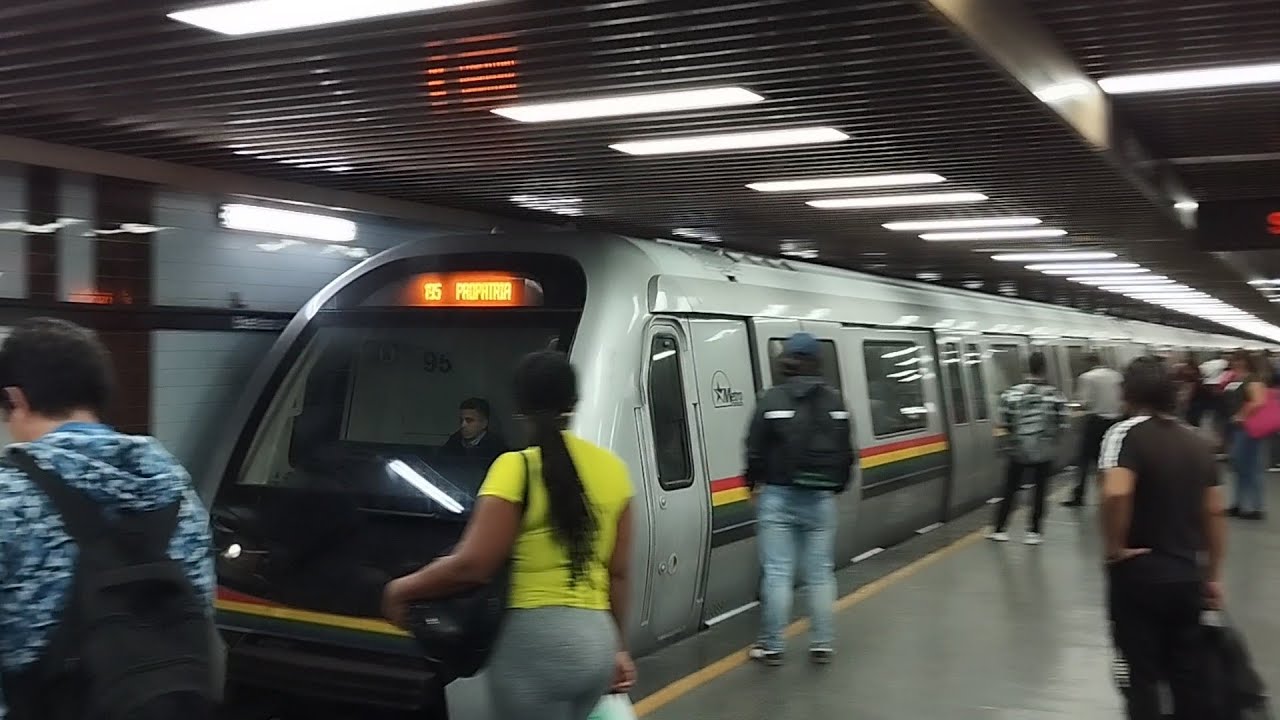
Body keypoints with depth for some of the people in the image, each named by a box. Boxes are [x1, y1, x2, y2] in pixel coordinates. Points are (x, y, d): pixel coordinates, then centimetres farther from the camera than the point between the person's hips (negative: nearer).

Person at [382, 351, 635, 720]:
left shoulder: (518, 468, -11)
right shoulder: (611, 468, 7)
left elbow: (472, 566, -15)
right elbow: (619, 573, 11)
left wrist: (402, 589, 1)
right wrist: (618, 647, 21)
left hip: (538, 643, -6)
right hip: (597, 641, 7)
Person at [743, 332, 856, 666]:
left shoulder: (772, 399, -9)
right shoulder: (835, 401, 2)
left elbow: (756, 450, -8)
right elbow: (846, 452, 6)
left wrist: (754, 483, 8)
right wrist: (838, 485, 19)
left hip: (778, 497, -3)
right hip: (821, 498, 3)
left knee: (778, 572, 1)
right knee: (820, 573, 10)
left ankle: (772, 646, 6)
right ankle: (822, 644, 14)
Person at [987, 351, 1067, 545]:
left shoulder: (1012, 393, -9)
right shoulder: (1055, 395, -8)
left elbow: (1004, 424, -6)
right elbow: (1061, 425, -6)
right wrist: (1049, 437, 12)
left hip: (1018, 451, 1)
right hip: (1044, 452, 0)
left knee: (1010, 489, 11)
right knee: (1040, 491, 9)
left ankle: (999, 529, 15)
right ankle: (1034, 532, 9)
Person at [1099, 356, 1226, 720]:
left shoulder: (1127, 433, -13)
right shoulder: (1198, 442, 7)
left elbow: (1116, 493, -31)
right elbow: (1214, 512, 9)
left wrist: (1114, 548, -18)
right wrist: (1213, 576, 17)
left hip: (1138, 573, -6)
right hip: (1188, 574, 6)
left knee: (1139, 675, 5)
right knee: (1190, 674, 14)